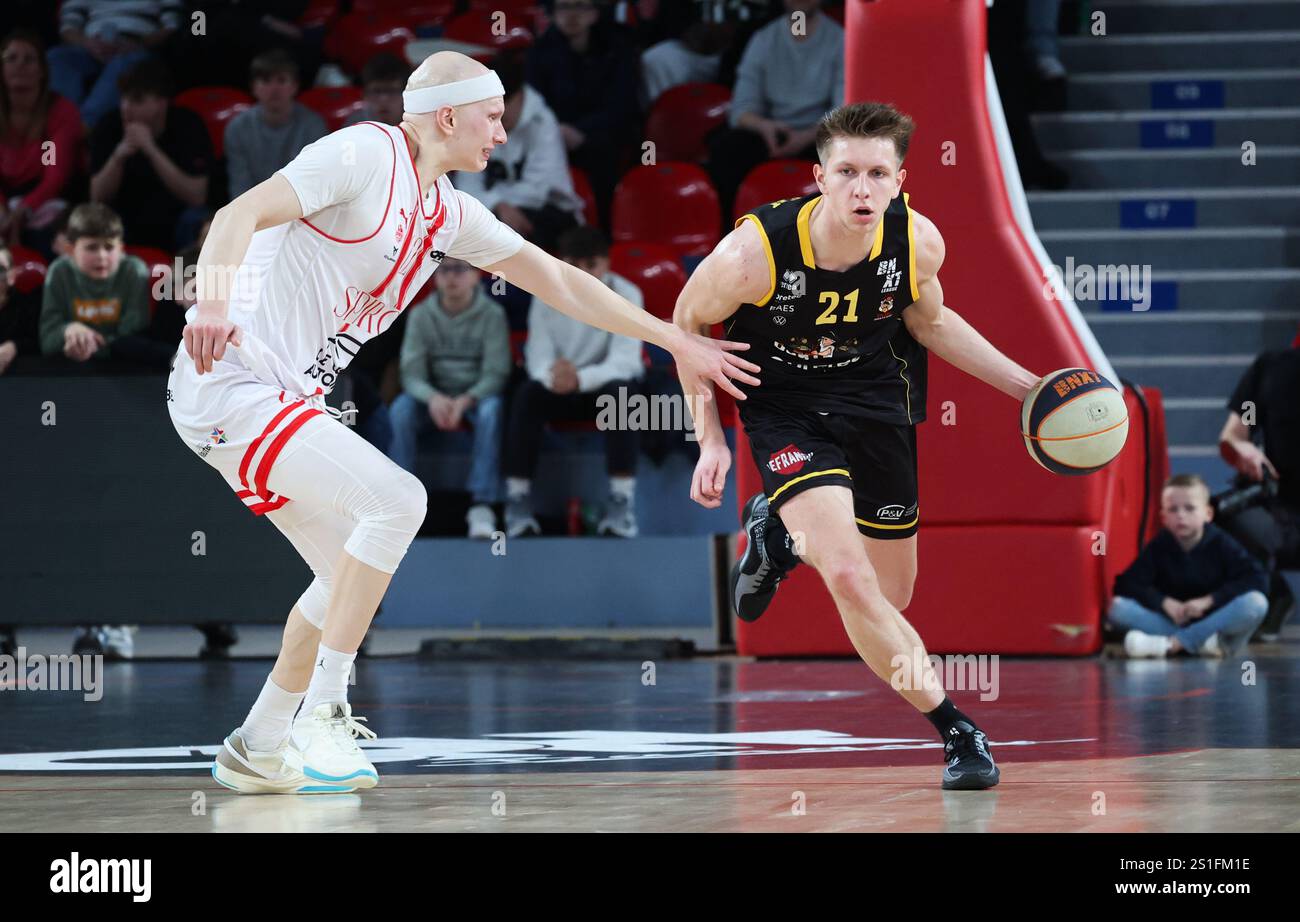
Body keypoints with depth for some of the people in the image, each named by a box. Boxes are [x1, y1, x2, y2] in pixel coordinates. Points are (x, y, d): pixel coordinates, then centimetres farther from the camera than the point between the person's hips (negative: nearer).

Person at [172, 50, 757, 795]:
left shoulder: (448, 212, 14)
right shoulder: (363, 155, -12)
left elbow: (557, 280, 21)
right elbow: (240, 216, -24)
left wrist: (678, 342, 22)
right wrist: (214, 305, -42)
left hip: (281, 399, 10)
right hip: (233, 383, -10)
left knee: (350, 573, 16)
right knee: (396, 501, -20)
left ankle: (255, 753, 22)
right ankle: (322, 716, -15)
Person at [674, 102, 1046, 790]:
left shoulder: (919, 241, -18)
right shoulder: (754, 252, -28)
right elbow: (687, 322, -7)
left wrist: (1026, 386, 1)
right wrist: (710, 440, -10)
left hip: (875, 400, 4)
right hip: (785, 405, -4)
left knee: (889, 602, 13)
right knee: (851, 580, -25)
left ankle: (779, 532, 41)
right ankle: (955, 728, -9)